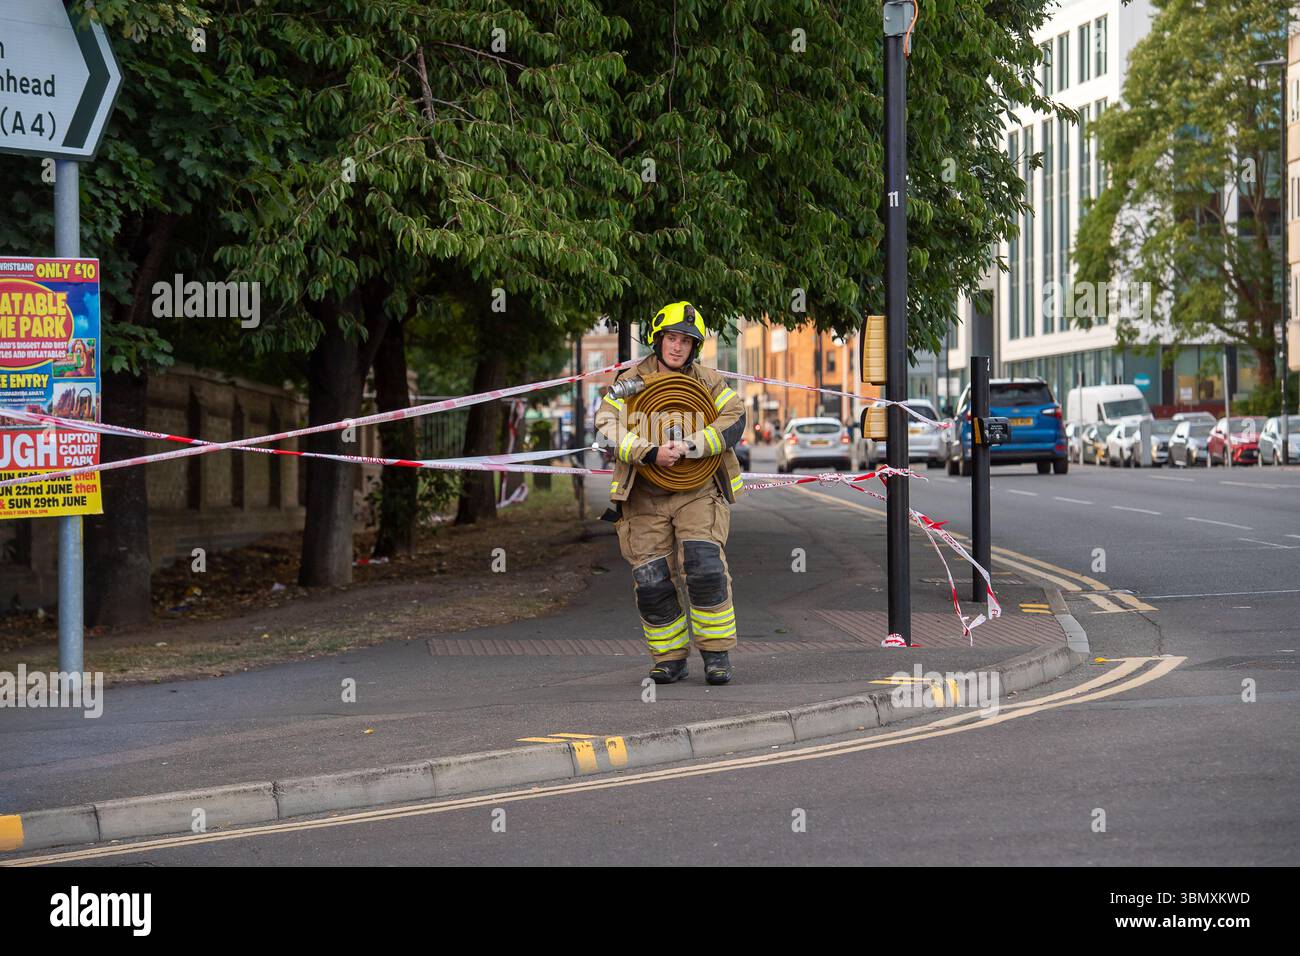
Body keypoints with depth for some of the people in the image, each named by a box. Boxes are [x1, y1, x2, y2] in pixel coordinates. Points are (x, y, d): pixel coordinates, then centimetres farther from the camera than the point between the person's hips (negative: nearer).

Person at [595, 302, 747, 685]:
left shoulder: (708, 381, 6)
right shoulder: (630, 381, 5)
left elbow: (734, 420, -8)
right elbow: (607, 425, -8)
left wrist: (690, 446, -22)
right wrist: (649, 453, -23)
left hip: (698, 491, -1)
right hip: (644, 498, 1)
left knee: (705, 566, -18)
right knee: (651, 580, -3)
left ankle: (716, 653, -5)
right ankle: (670, 658, 13)